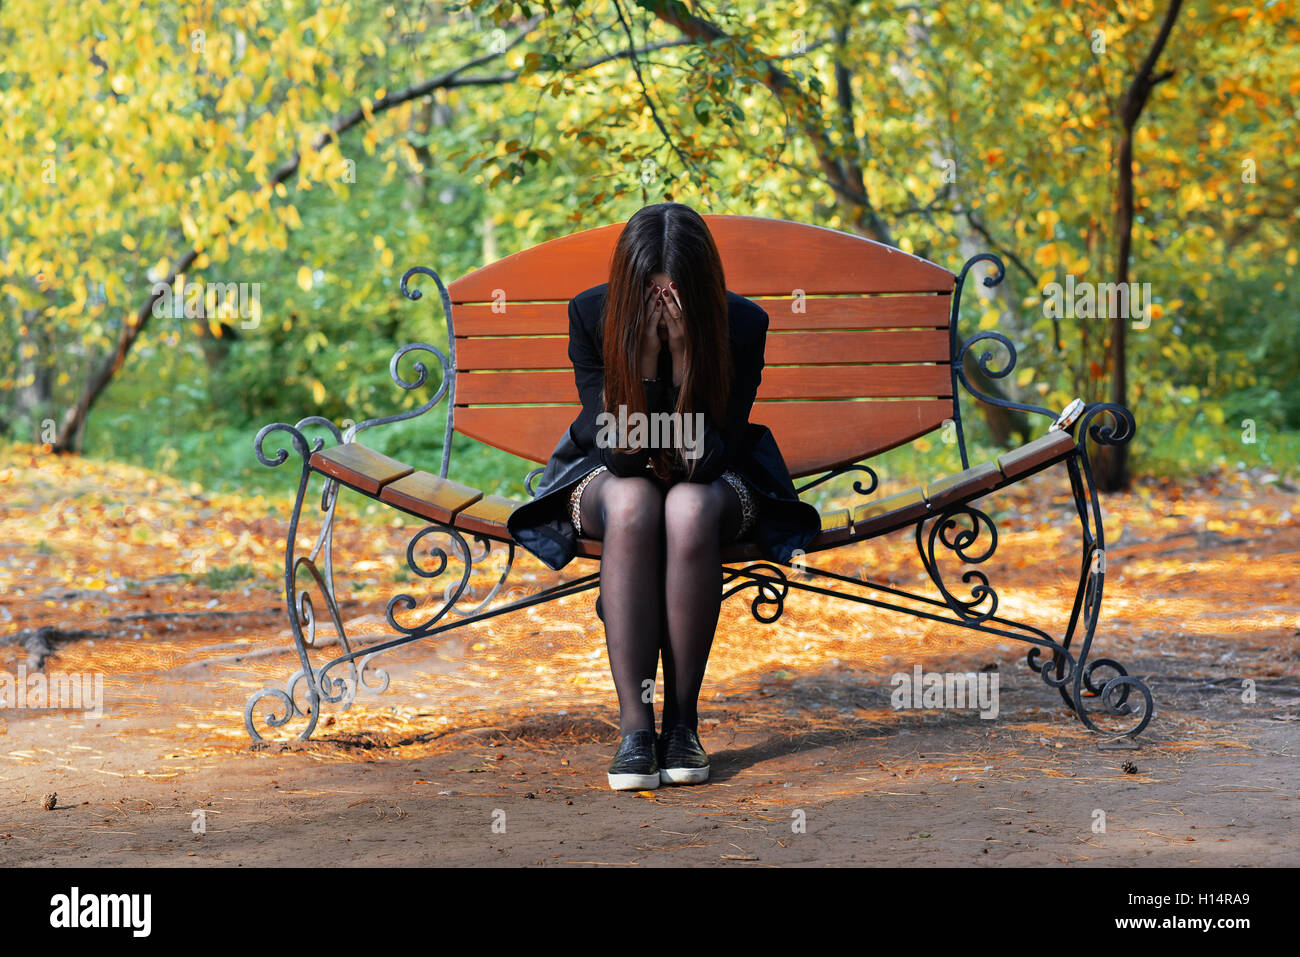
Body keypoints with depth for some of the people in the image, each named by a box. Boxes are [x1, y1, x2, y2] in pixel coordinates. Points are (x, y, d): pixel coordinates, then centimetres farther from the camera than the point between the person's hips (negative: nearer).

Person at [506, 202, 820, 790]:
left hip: (711, 483, 0)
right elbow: (620, 454, -23)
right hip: (606, 477, 0)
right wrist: (646, 355, -34)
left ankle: (683, 719, -27)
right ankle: (635, 726, -37)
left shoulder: (742, 324, -21)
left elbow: (707, 461, -25)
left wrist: (684, 353, -34)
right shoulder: (590, 315, -19)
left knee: (691, 508, -37)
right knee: (632, 505, -36)